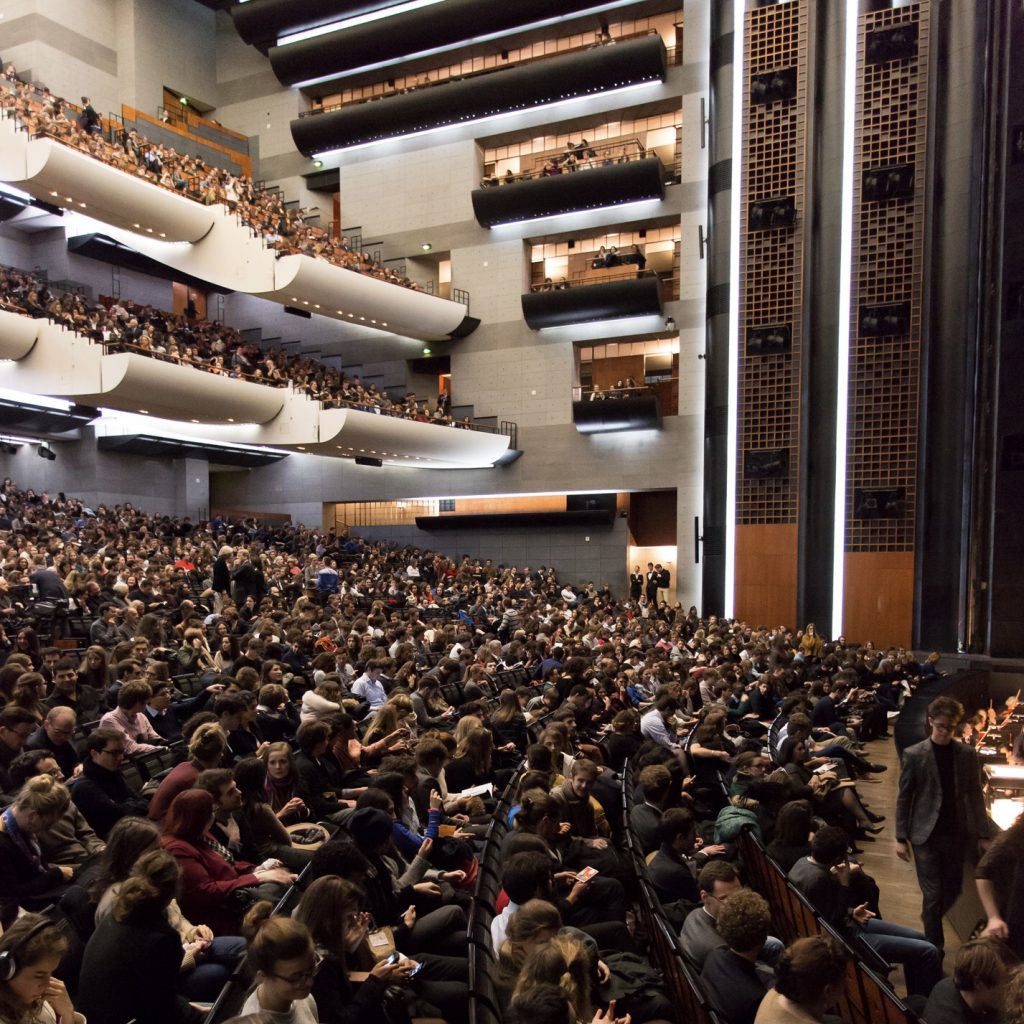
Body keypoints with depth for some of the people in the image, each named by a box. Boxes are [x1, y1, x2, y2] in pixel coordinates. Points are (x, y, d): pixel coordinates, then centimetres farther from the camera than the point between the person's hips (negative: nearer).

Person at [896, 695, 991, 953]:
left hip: (957, 834, 3)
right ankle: (935, 948, 14)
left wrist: (983, 834, 4)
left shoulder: (967, 755, 1)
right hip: (926, 835, -3)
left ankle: (930, 923, 42)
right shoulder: (913, 755, -7)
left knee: (952, 890, 14)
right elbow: (904, 798, -4)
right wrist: (901, 837, -6)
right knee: (932, 893, -1)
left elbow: (976, 796, 7)